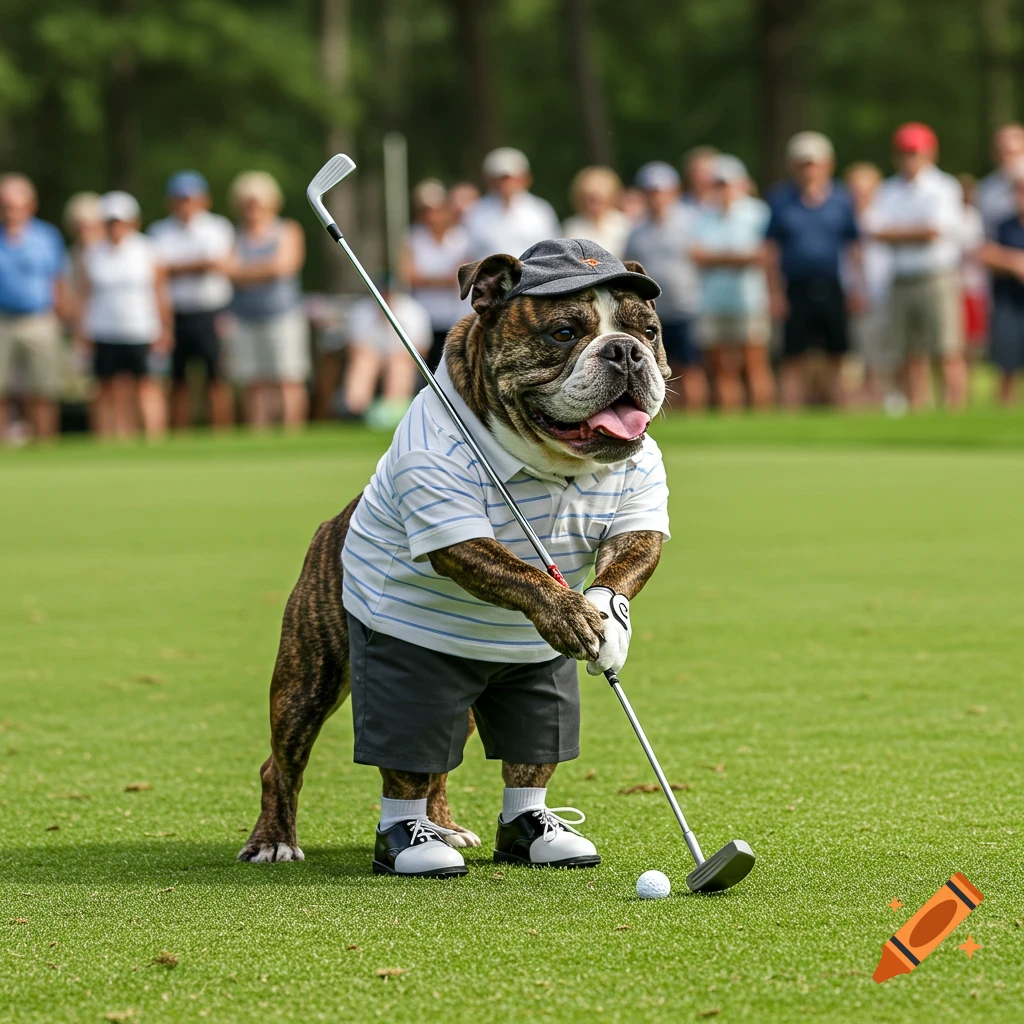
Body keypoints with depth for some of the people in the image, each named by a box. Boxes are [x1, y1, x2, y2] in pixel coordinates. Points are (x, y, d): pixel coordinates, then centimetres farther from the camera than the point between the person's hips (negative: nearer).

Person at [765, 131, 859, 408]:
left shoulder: (841, 198, 7)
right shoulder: (780, 198, 6)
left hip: (833, 289, 1)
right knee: (793, 360, -1)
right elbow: (772, 250, 7)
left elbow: (853, 247, 10)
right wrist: (775, 292, 1)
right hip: (797, 289, -1)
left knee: (837, 358, 2)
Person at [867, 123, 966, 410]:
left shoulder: (944, 187, 0)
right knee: (910, 356, 5)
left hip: (938, 277, -5)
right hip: (901, 283, 5)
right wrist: (917, 232, -9)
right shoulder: (888, 190, 14)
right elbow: (876, 230, 1)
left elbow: (934, 231, -13)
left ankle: (955, 412, -9)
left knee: (948, 353, -8)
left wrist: (898, 232, -2)